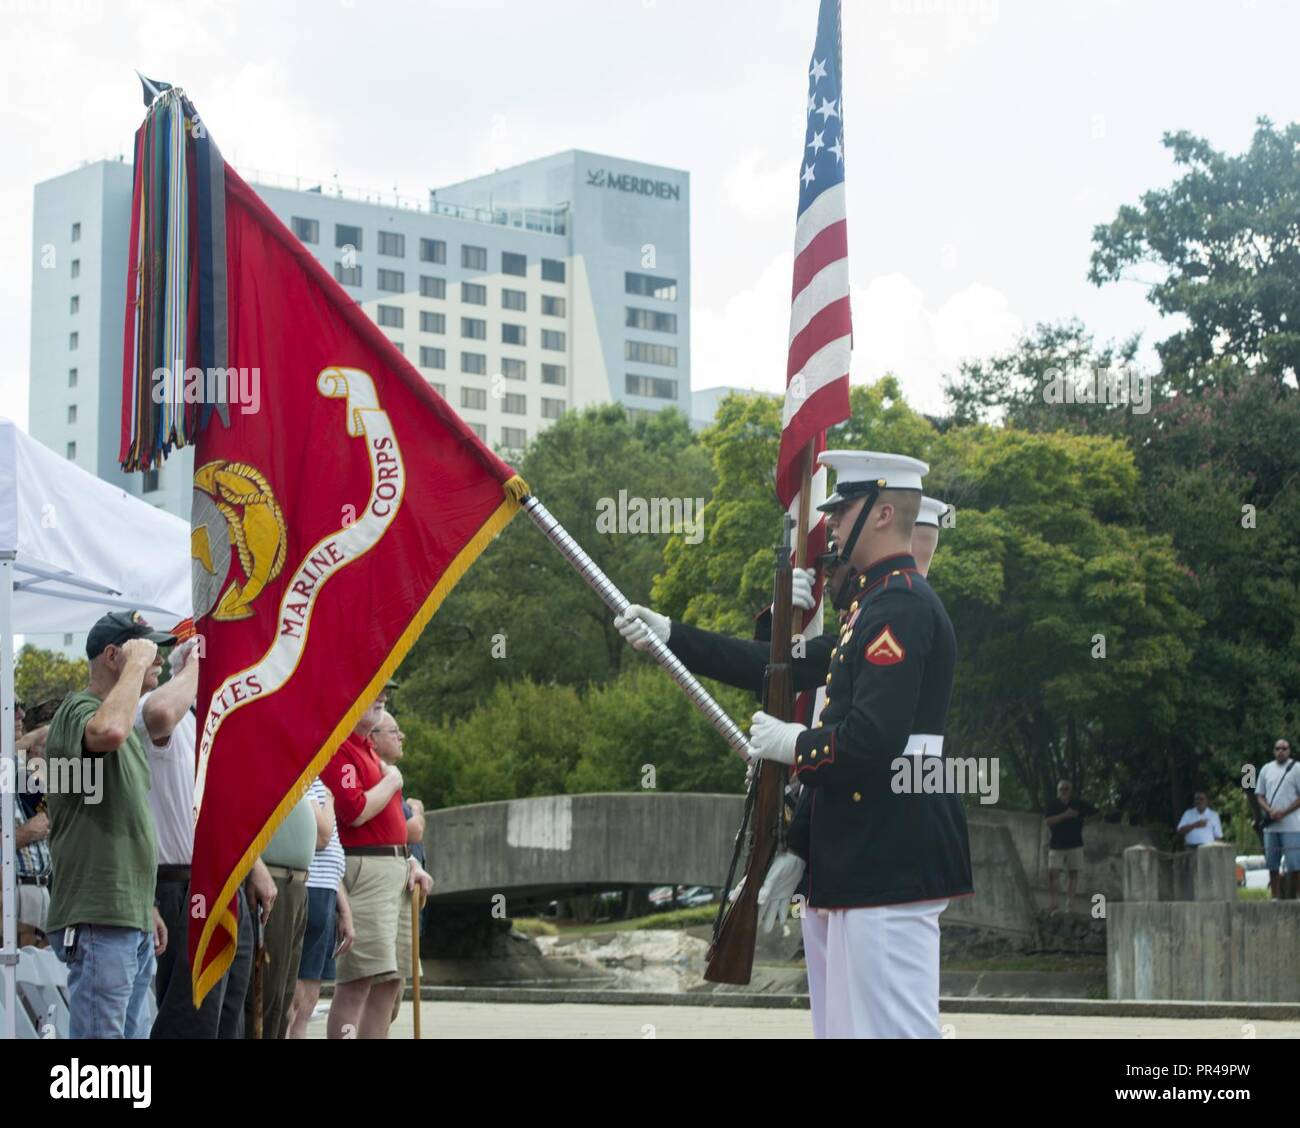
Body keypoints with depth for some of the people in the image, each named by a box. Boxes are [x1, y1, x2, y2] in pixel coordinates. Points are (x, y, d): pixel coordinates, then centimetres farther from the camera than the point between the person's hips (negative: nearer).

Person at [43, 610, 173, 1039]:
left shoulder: (123, 717, 22)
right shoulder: (79, 710, -9)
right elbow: (107, 731, -36)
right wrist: (136, 663, -21)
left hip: (132, 920, 10)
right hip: (98, 921, -10)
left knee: (133, 1031, 10)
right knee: (100, 1034, -11)